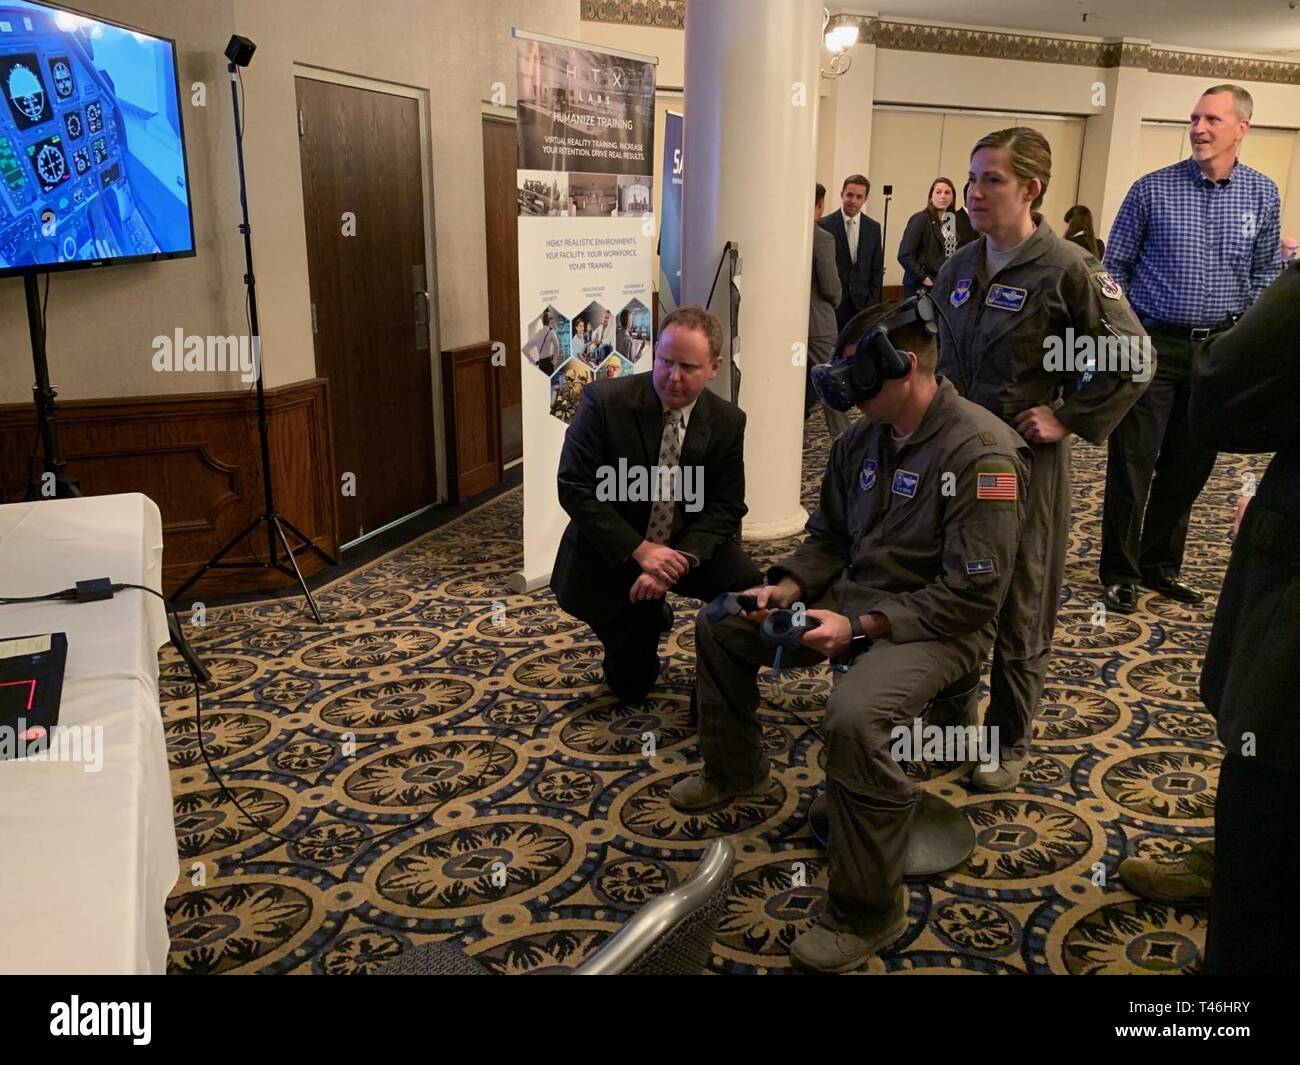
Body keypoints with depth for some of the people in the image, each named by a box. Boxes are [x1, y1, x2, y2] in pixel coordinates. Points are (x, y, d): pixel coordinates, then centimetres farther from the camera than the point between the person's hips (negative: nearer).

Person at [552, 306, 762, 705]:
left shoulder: (728, 421, -9)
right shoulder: (604, 400, -19)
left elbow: (725, 508, -9)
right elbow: (574, 488, -19)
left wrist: (679, 561, -27)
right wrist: (640, 550, -27)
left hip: (687, 548, 2)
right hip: (615, 554, -2)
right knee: (631, 687, 4)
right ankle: (650, 617, 37)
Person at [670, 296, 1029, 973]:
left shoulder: (981, 453, -21)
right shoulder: (863, 438, 4)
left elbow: (972, 595, -23)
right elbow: (829, 535, 15)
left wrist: (860, 627, -26)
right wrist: (789, 588, -5)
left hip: (935, 627, -8)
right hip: (851, 596, 9)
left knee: (853, 716, -37)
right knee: (718, 628, 10)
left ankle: (867, 911, -15)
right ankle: (734, 770, 33)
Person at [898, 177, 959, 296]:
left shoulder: (953, 221, 12)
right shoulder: (920, 219, -5)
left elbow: (953, 255, 15)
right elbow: (905, 255, -13)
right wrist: (924, 278, -14)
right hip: (921, 287, -5)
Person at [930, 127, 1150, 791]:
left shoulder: (1067, 270, -13)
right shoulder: (959, 269, 5)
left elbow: (1131, 361, -11)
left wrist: (1069, 421, -11)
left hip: (1025, 460, -5)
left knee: (1018, 608, 7)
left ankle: (1010, 741, 24)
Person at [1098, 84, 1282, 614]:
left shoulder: (1262, 195, 5)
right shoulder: (1151, 190, -4)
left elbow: (1265, 276, 11)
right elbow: (1115, 267, 1)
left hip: (1218, 350, 3)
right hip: (1153, 346, -3)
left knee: (1189, 468, 11)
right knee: (1132, 467, 1)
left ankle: (1160, 564, 26)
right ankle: (1120, 572, 15)